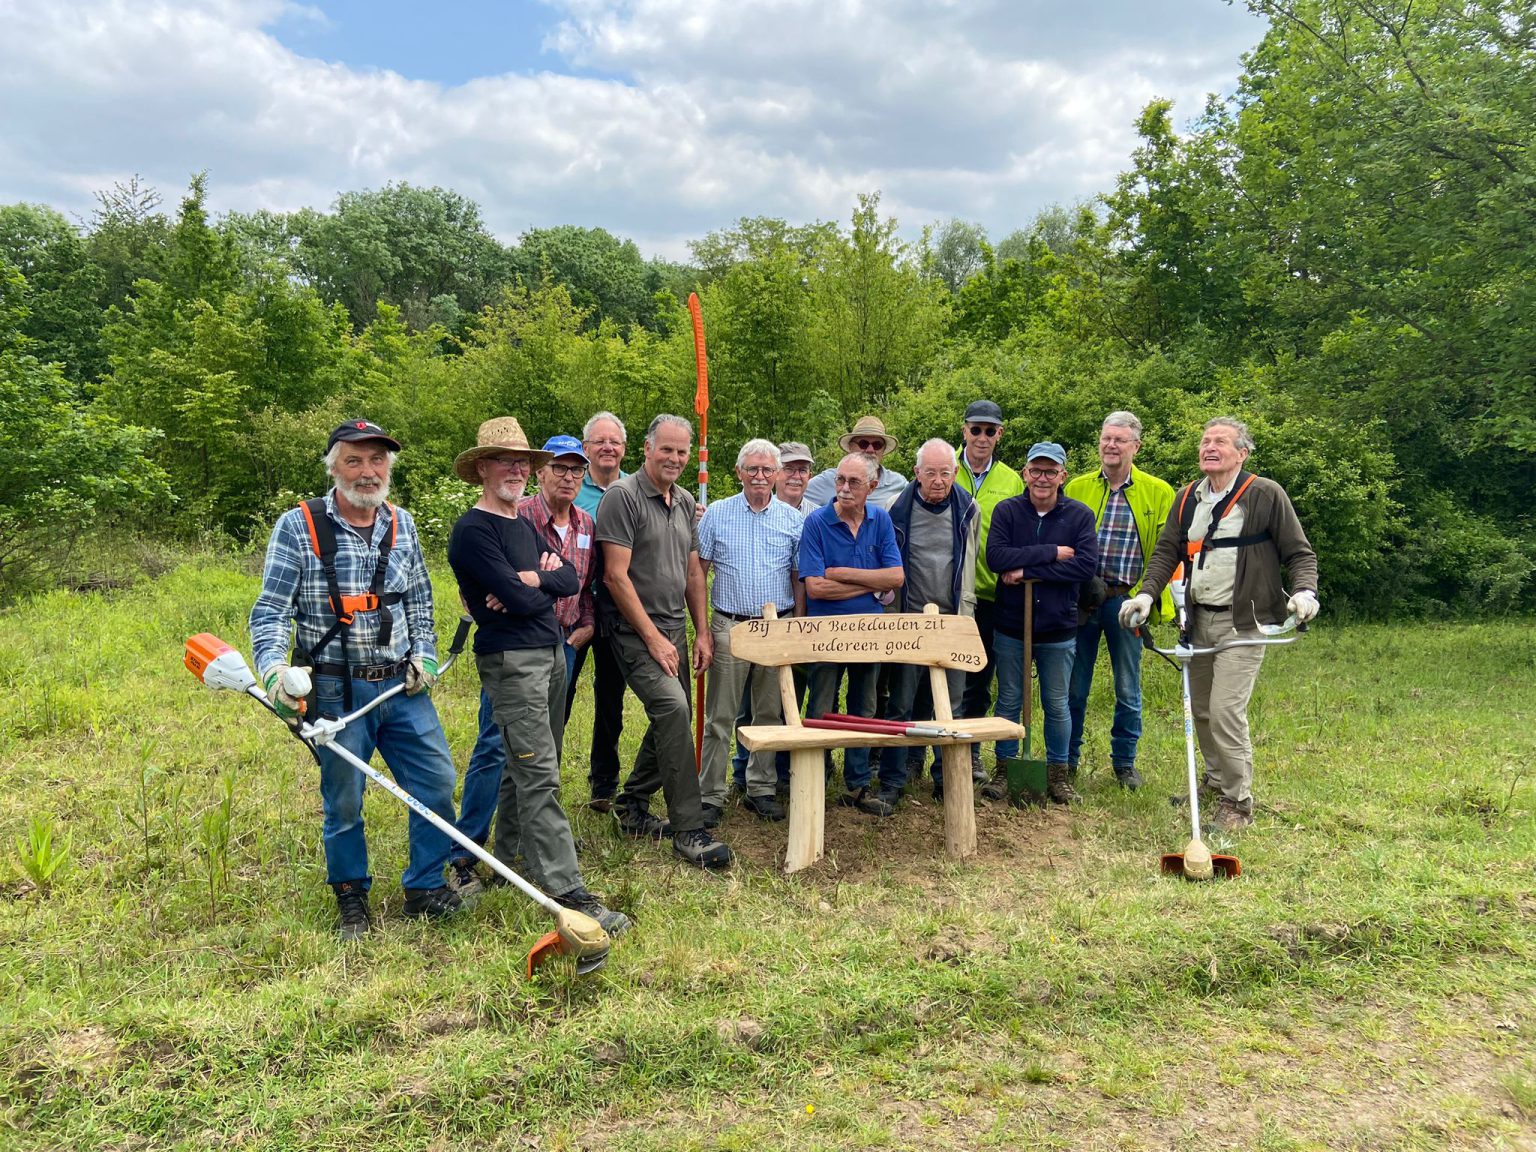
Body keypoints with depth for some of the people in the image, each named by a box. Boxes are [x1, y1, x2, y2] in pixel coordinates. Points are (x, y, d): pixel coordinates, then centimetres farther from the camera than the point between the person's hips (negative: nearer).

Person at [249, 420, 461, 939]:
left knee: (436, 783, 4)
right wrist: (274, 670, -23)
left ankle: (425, 888, 22)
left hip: (403, 686, 4)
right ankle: (351, 900, 29)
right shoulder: (298, 526, -7)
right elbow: (270, 611, -8)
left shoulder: (401, 525, 6)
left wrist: (423, 654, 4)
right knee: (343, 801, 8)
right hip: (337, 691, -4)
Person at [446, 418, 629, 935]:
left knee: (528, 766, 15)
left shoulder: (527, 527, 18)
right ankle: (569, 893, -13)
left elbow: (571, 580, 6)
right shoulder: (473, 530, -10)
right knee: (538, 777, -11)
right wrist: (546, 585, 1)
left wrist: (532, 580, -13)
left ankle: (510, 857, 28)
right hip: (511, 658, -9)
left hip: (552, 652, 9)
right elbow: (521, 600, -19)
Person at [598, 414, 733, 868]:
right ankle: (689, 829, -14)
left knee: (672, 719, 12)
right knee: (673, 710, -21)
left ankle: (632, 806, 31)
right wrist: (653, 638, -15)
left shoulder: (685, 502, 13)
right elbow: (616, 576, -15)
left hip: (674, 629, 8)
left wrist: (702, 632, 12)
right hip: (637, 631, -8)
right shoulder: (623, 496, -11)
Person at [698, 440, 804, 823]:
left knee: (771, 713, 10)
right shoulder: (716, 514, 2)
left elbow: (799, 578, 9)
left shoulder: (793, 519, 6)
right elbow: (699, 572, 3)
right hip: (729, 626, -2)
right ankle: (710, 795, 8)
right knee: (720, 716, 0)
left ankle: (761, 789, 22)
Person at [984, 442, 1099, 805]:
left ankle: (1057, 774, 24)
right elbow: (995, 557, -18)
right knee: (1008, 702, 11)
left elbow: (1086, 565, -17)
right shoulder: (1007, 511, -3)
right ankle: (1003, 770, 23)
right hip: (1011, 627, 0)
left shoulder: (1080, 515, -3)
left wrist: (1028, 572, -19)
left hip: (1059, 628, 0)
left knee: (1057, 705, 10)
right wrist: (1051, 553, -20)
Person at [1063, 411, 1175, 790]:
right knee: (1074, 686, 7)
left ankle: (1124, 762, 25)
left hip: (1127, 601, -1)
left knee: (1128, 690, 10)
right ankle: (1067, 759, 21)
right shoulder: (1076, 488, 7)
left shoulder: (1159, 493, 2)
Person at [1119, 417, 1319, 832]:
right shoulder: (1187, 499, 11)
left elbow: (1299, 553, -1)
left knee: (1226, 709, -13)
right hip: (1199, 619, 6)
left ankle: (1237, 802, -1)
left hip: (1243, 622, -6)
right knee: (1201, 708, 14)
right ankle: (1215, 779, 34)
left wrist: (1305, 591, -19)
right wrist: (1147, 594, -4)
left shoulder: (1266, 495, -5)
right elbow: (1167, 551, 11)